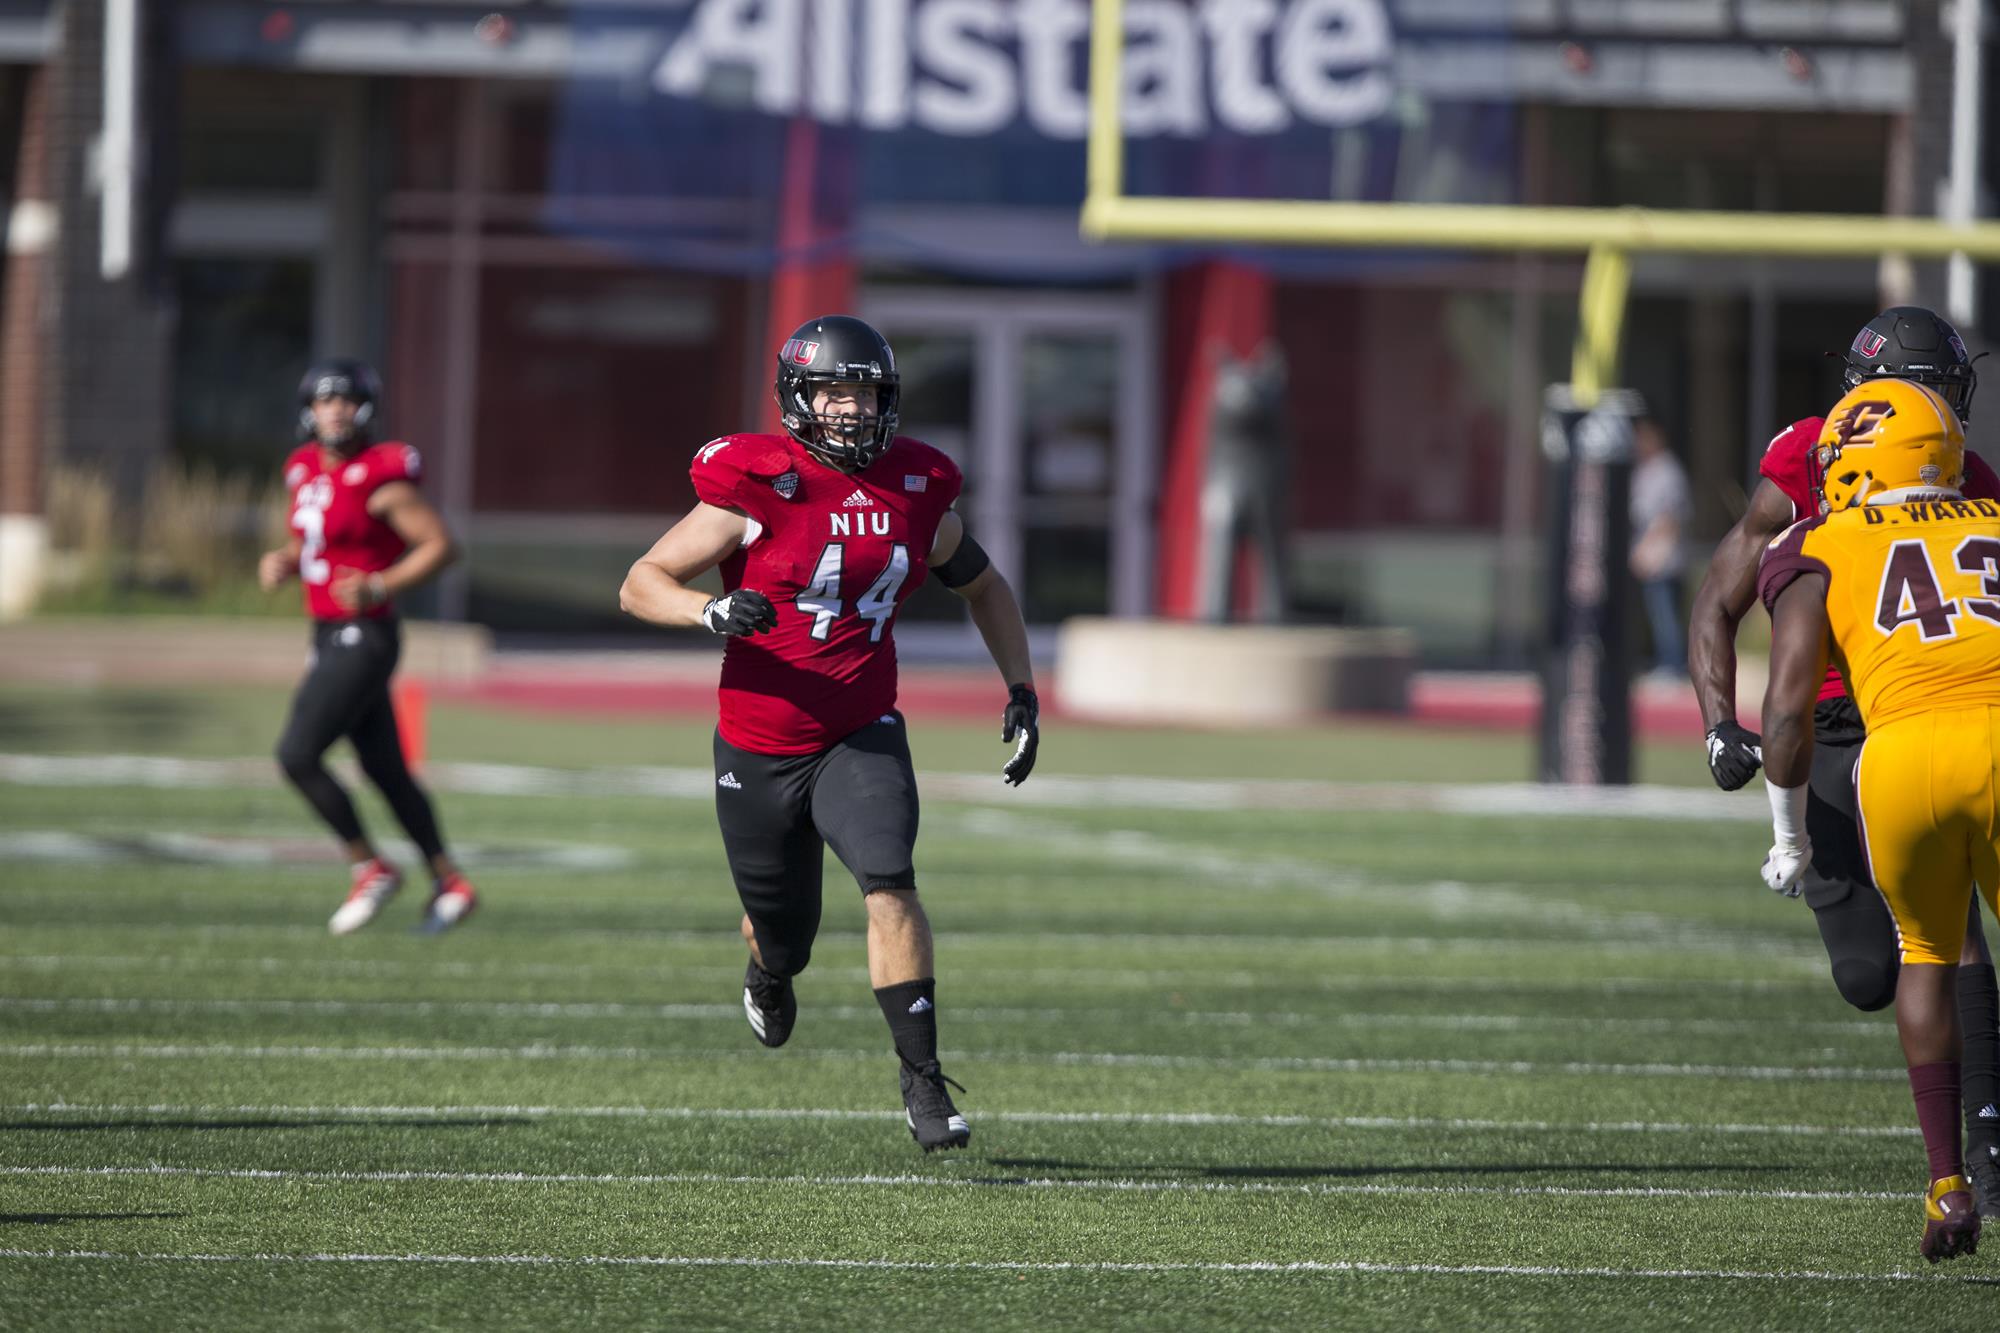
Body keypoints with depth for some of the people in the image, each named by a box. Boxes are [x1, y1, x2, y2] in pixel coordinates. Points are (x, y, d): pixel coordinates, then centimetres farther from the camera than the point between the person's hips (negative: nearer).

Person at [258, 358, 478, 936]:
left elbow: (440, 545, -15)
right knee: (385, 769, 14)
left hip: (364, 638, -9)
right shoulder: (308, 471, 9)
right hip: (330, 640, 9)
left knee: (297, 755, -13)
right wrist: (281, 563, 2)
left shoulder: (380, 478, -16)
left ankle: (370, 867, 1)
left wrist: (381, 589, -24)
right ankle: (450, 883, 23)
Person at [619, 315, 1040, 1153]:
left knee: (888, 884, -24)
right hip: (759, 751, -1)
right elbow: (640, 584, -12)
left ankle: (923, 1082, -20)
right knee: (783, 939, 11)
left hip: (861, 739, 2)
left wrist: (1020, 690, 10)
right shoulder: (757, 490, -13)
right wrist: (713, 612, -31)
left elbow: (982, 588, 17)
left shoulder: (917, 492, -1)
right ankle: (768, 973, 51)